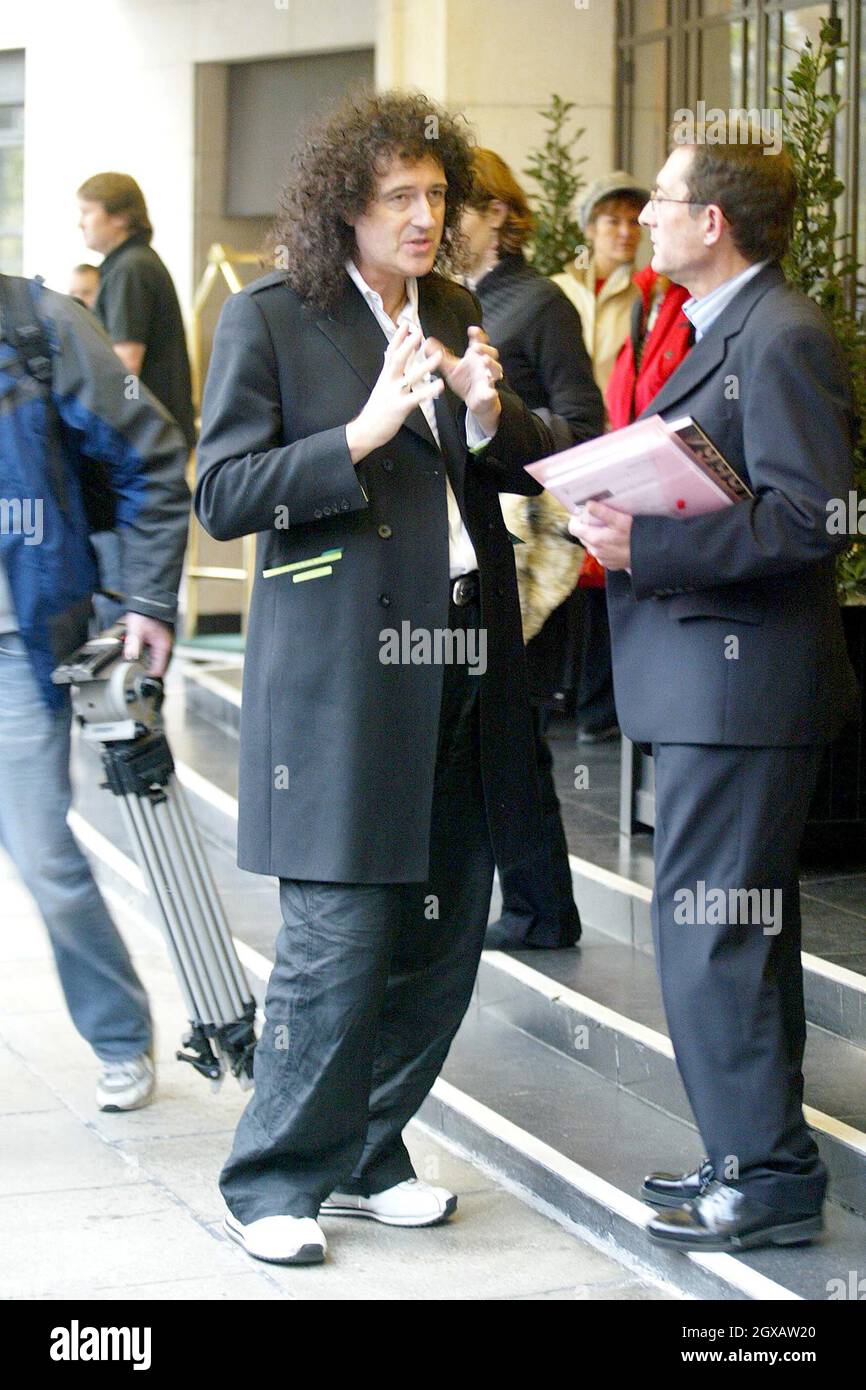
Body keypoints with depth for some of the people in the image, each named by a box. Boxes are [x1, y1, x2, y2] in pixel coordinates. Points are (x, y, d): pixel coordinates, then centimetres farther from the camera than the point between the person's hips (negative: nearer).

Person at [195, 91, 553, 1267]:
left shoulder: (455, 317, 16)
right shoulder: (268, 321, -2)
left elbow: (531, 466, 15)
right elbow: (222, 497, -8)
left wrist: (490, 417, -7)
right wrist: (362, 434, -18)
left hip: (460, 667, 6)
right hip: (339, 674, -6)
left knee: (445, 937, 8)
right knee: (340, 944, -7)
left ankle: (365, 1157, 24)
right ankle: (273, 1181, 7)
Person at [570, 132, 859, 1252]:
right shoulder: (722, 331, 17)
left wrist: (650, 544, -24)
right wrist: (623, 520, 7)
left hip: (741, 684, -11)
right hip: (708, 678, 11)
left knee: (707, 928, -8)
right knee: (737, 927, 16)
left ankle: (766, 1180, -1)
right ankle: (756, 1155, 25)